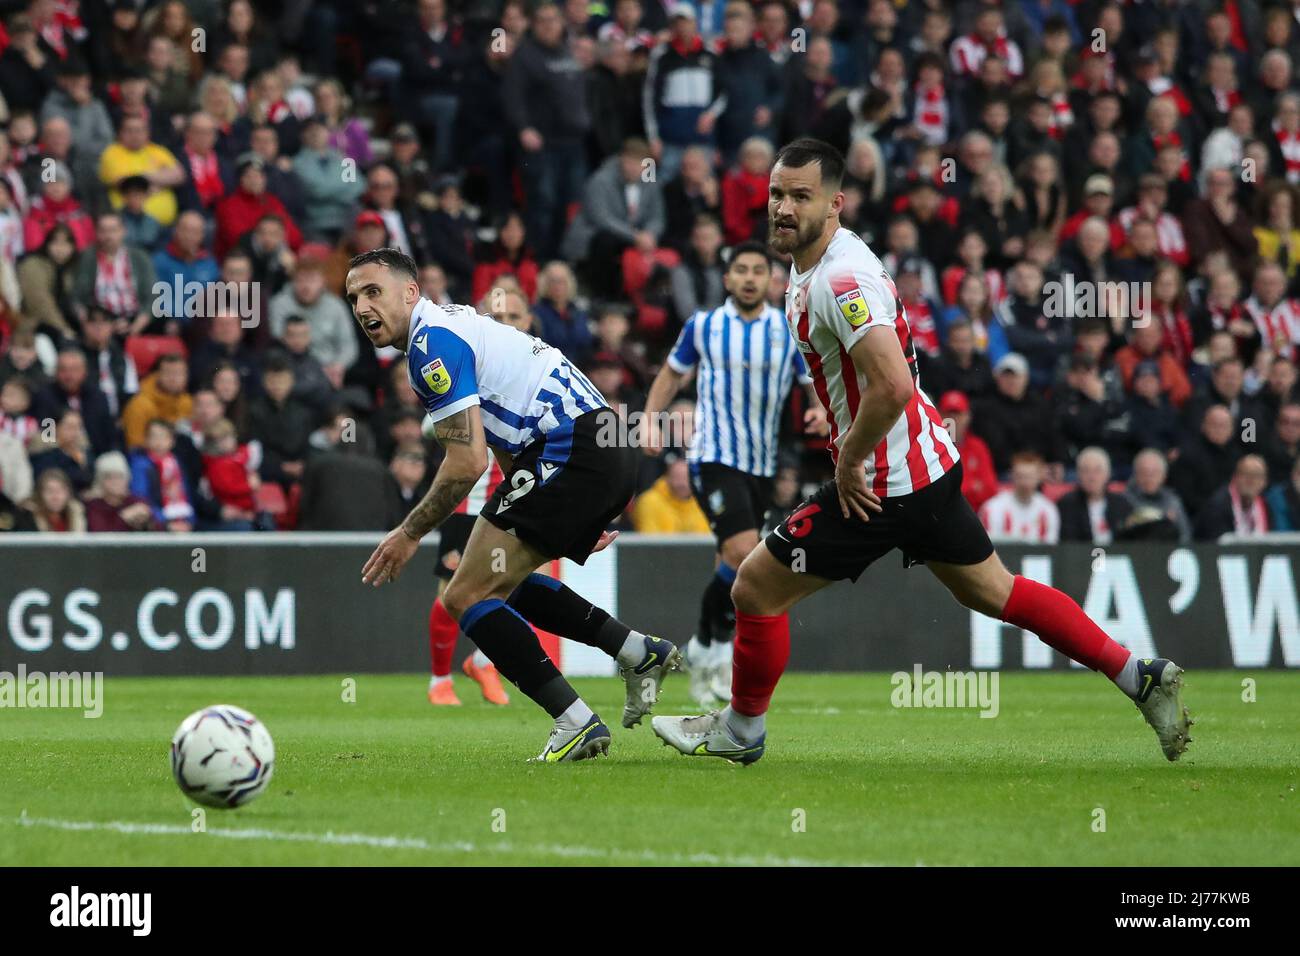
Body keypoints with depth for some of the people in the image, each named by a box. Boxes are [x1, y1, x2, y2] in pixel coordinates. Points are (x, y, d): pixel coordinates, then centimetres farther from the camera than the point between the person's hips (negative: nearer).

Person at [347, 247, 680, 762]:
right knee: (501, 582, 25)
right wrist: (570, 513, 34)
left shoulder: (433, 343, -11)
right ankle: (639, 652, 22)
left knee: (466, 597, -9)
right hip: (604, 446, 11)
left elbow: (467, 463, -17)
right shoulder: (449, 329, 21)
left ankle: (575, 722, -12)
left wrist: (409, 534, -5)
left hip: (571, 457, -11)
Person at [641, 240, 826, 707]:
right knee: (744, 552, -21)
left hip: (762, 464, 3)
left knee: (733, 568, 9)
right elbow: (672, 373, 15)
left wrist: (821, 410, -16)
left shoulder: (790, 331, 1)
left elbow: (817, 383, 6)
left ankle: (705, 651, 28)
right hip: (713, 456, -3)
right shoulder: (703, 326, 1)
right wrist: (651, 420, 2)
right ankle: (718, 643, -3)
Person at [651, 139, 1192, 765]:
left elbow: (892, 386, -35)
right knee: (993, 592, 20)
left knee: (755, 589, 1)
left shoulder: (842, 280, -25)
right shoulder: (811, 260, 8)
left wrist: (849, 462, -21)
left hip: (883, 484, -10)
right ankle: (1140, 678, 21)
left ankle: (740, 730, 21)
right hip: (928, 462, 10)